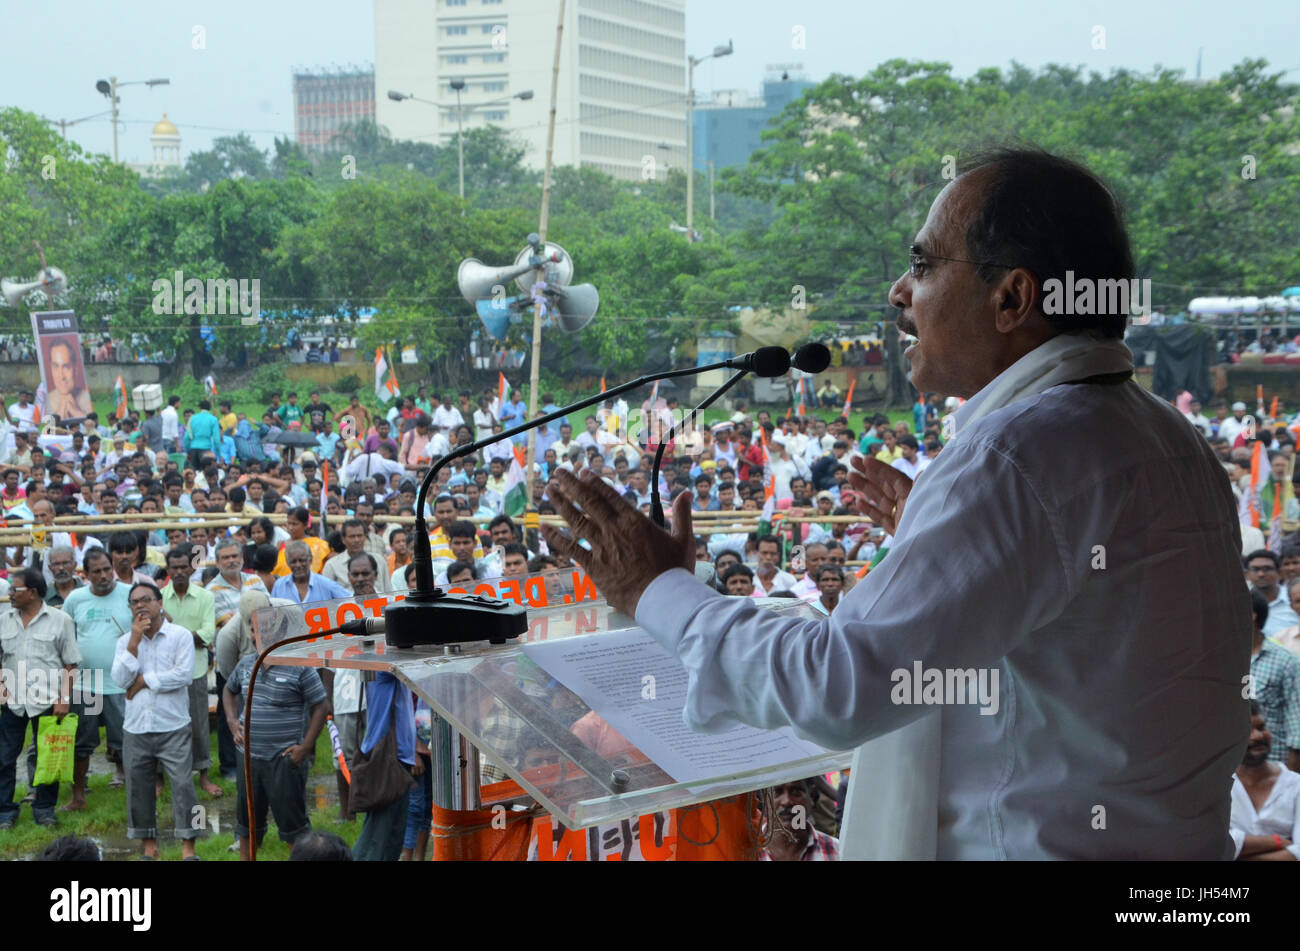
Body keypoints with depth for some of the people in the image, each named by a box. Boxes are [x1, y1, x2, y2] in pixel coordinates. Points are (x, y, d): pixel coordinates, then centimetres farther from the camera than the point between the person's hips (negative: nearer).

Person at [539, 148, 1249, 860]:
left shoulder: (1015, 459, -21)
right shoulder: (1177, 441, 7)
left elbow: (839, 690, -24)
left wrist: (657, 592, -11)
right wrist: (936, 540, 25)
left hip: (1033, 848, -9)